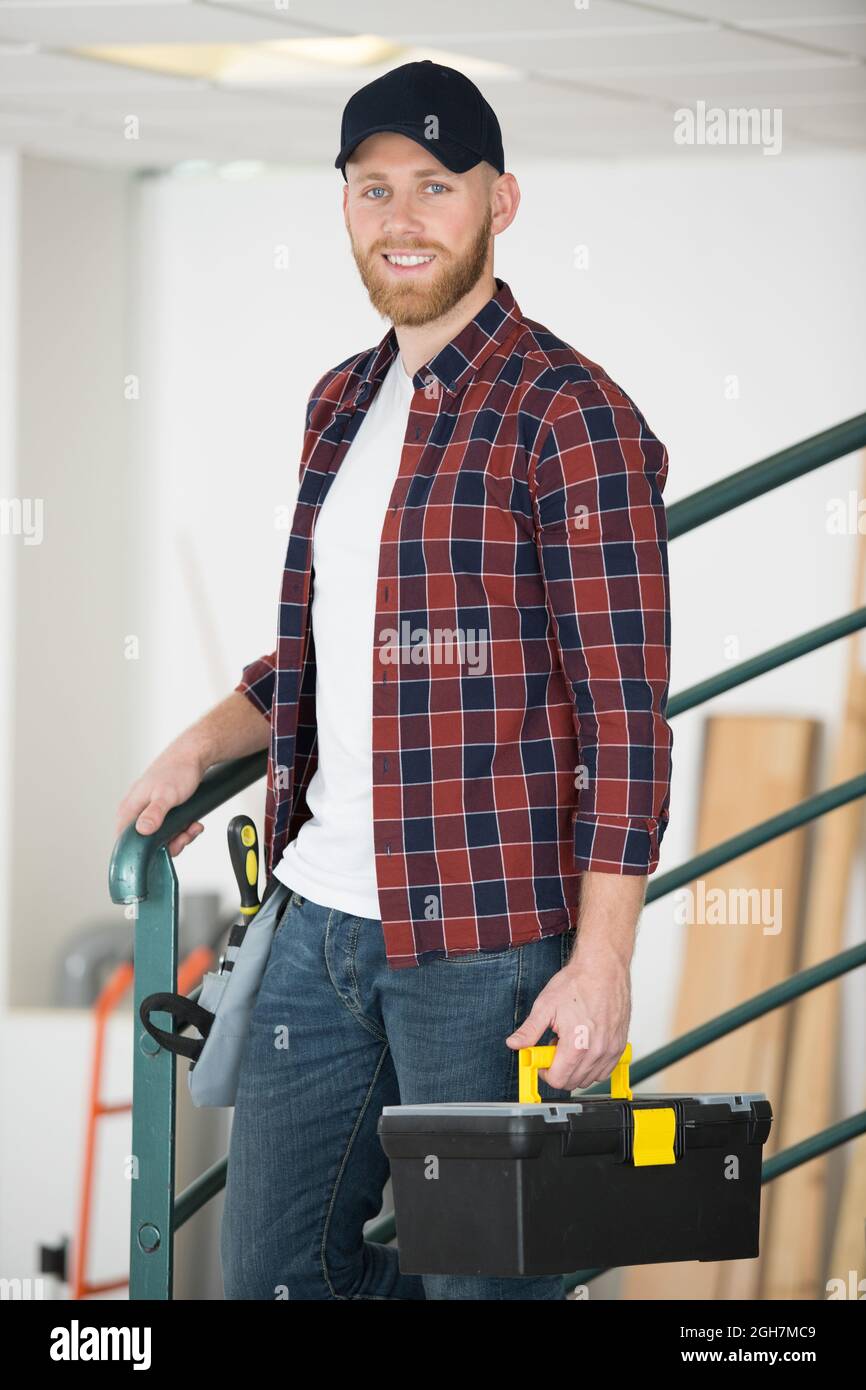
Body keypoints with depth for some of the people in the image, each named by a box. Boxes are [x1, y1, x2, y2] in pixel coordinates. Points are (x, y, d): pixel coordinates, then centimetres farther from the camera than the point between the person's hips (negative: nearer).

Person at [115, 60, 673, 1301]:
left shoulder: (568, 417, -11)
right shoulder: (342, 405, 13)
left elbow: (625, 715, -14)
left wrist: (602, 960, -19)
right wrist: (203, 746, 14)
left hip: (485, 934, -8)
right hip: (321, 919, 8)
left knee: (481, 1276, 0)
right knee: (268, 1264, 13)